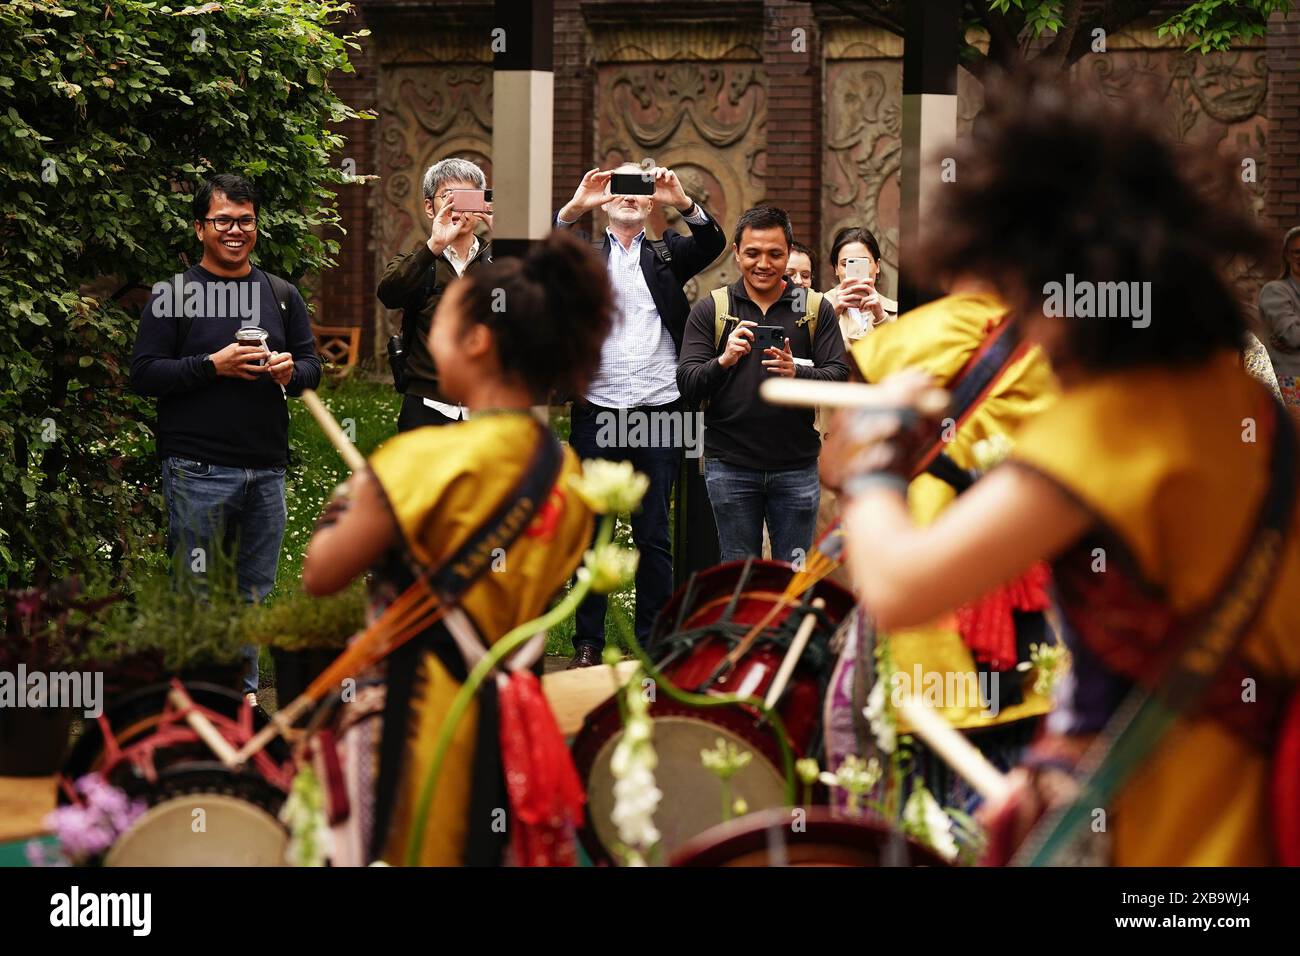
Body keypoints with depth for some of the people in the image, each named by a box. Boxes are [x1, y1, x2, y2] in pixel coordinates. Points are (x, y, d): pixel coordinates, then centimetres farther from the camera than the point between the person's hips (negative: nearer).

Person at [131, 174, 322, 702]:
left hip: (267, 470, 5)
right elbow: (143, 373, -6)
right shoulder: (173, 294, -1)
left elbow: (312, 364, 17)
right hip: (198, 473, -5)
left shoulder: (282, 295, 15)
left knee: (255, 589, 10)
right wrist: (213, 365, -17)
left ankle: (244, 691, 19)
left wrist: (290, 371, -7)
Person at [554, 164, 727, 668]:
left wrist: (683, 202, -21)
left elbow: (713, 242, -4)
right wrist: (574, 208, -24)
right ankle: (588, 641, 10)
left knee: (654, 534, 4)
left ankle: (654, 641, 9)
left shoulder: (667, 254, 14)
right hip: (597, 412, 0)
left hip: (659, 413, 0)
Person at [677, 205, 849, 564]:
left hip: (796, 465, 0)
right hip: (730, 465, 0)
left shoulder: (816, 309, 6)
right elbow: (687, 385, -2)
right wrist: (723, 361, -23)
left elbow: (840, 377, -2)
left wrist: (796, 372, -22)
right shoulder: (711, 309, 4)